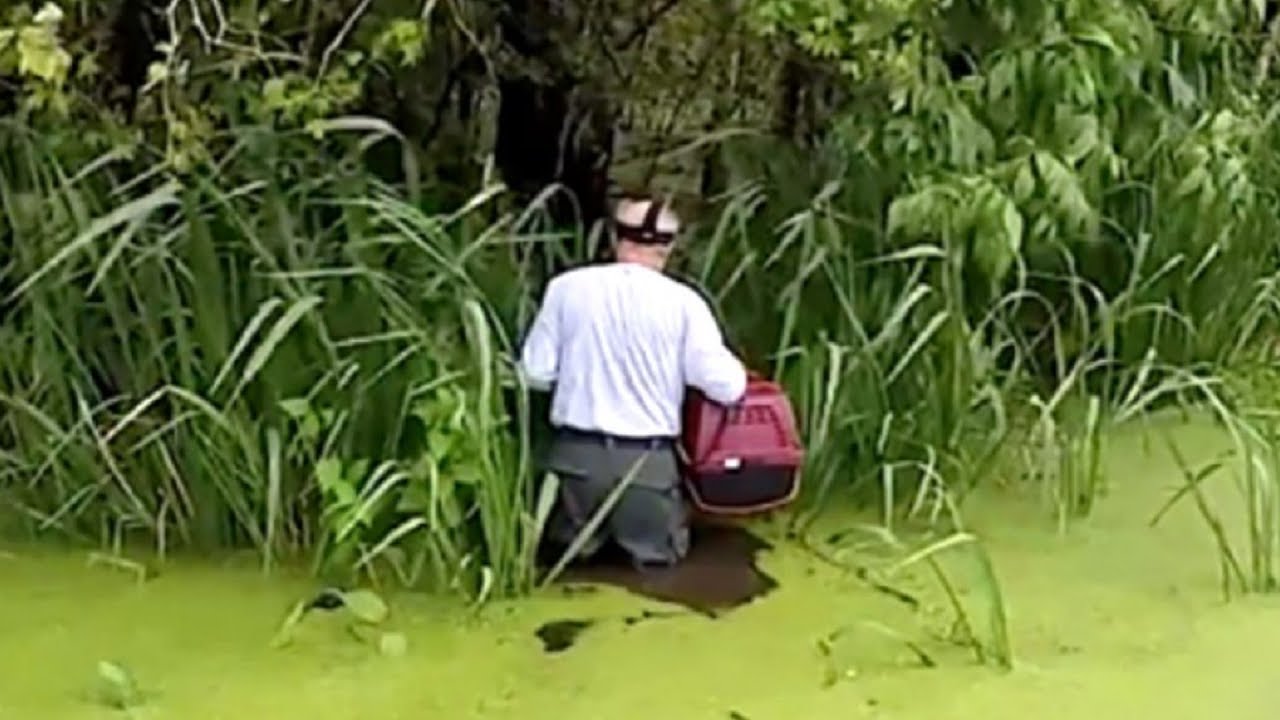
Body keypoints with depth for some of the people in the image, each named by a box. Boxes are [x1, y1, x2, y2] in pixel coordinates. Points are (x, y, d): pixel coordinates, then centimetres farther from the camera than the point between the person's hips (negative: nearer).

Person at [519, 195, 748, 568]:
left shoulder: (566, 287, -3)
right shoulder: (683, 301, -6)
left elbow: (536, 372, 0)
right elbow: (726, 387, -7)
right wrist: (737, 371, 17)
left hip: (576, 452, 2)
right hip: (647, 460, -1)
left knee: (568, 547, 26)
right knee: (660, 552, 20)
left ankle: (580, 534, 0)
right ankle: (645, 544, -4)